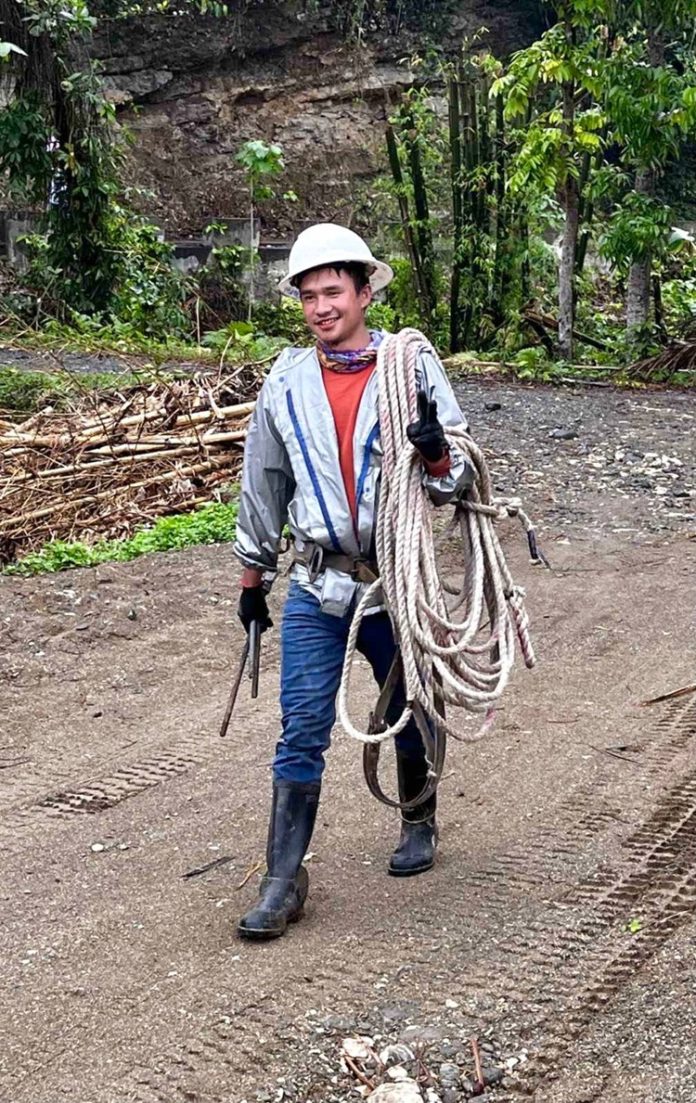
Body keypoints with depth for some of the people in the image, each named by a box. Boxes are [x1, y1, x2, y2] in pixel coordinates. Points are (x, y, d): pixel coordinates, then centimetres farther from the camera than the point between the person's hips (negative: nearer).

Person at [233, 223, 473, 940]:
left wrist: (435, 452, -26)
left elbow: (456, 483, -3)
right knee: (301, 732, -3)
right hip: (315, 589, 1)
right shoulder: (287, 382, 0)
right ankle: (283, 880, 4)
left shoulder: (413, 369, -6)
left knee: (409, 714, 16)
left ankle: (418, 823, 41)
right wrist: (252, 577, 16)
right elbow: (263, 484, 12)